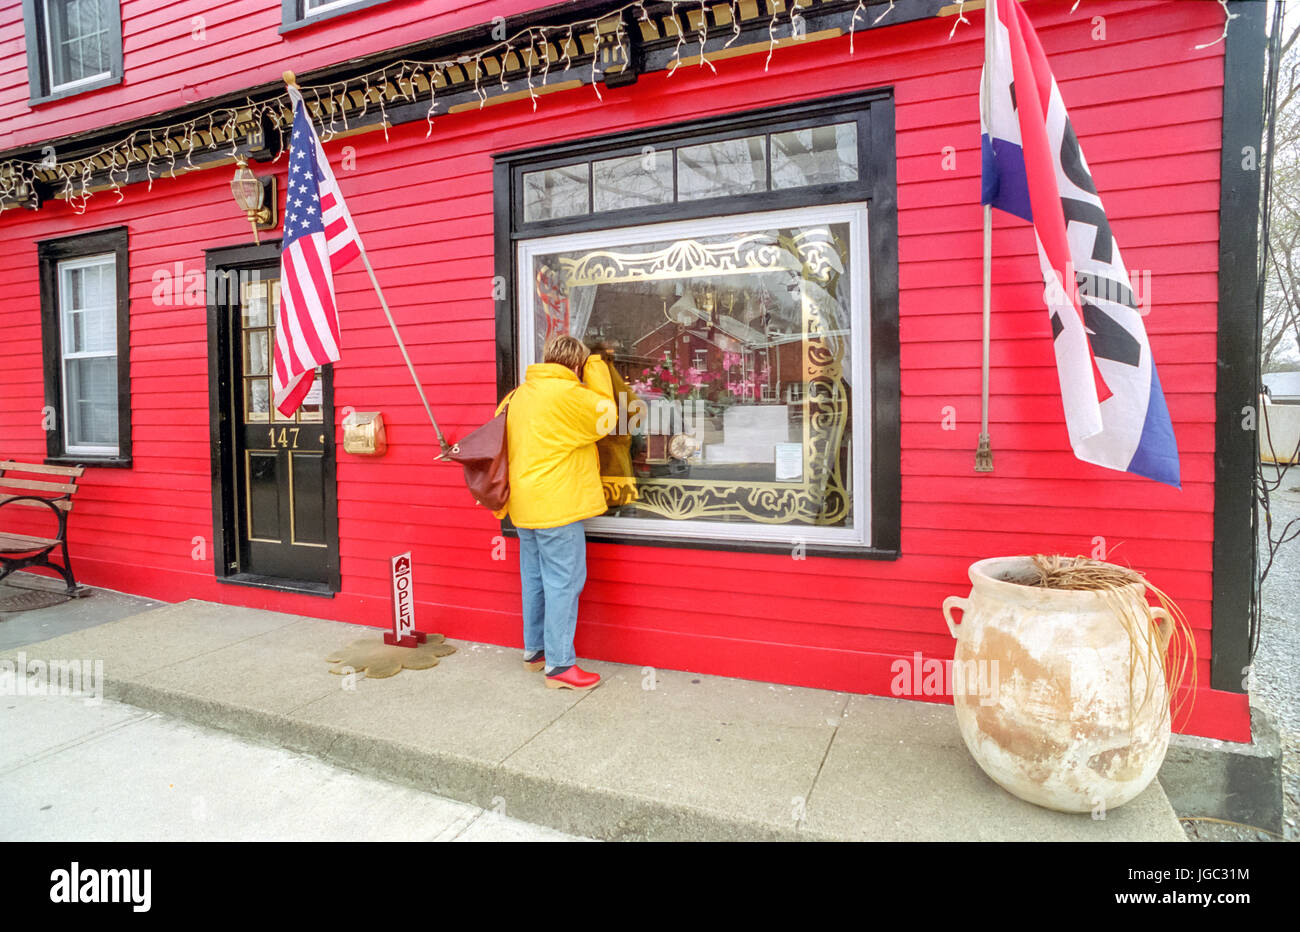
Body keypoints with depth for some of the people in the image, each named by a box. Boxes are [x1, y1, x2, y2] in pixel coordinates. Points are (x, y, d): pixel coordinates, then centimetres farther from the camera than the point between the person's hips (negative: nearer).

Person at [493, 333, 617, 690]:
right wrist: (596, 371, 5)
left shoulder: (517, 395, 13)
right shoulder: (568, 393, -14)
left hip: (525, 507, 9)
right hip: (558, 507, -9)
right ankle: (559, 664, 2)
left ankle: (534, 650, 30)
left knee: (535, 580, 18)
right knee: (563, 583, -3)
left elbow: (502, 446, 15)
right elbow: (607, 417, -2)